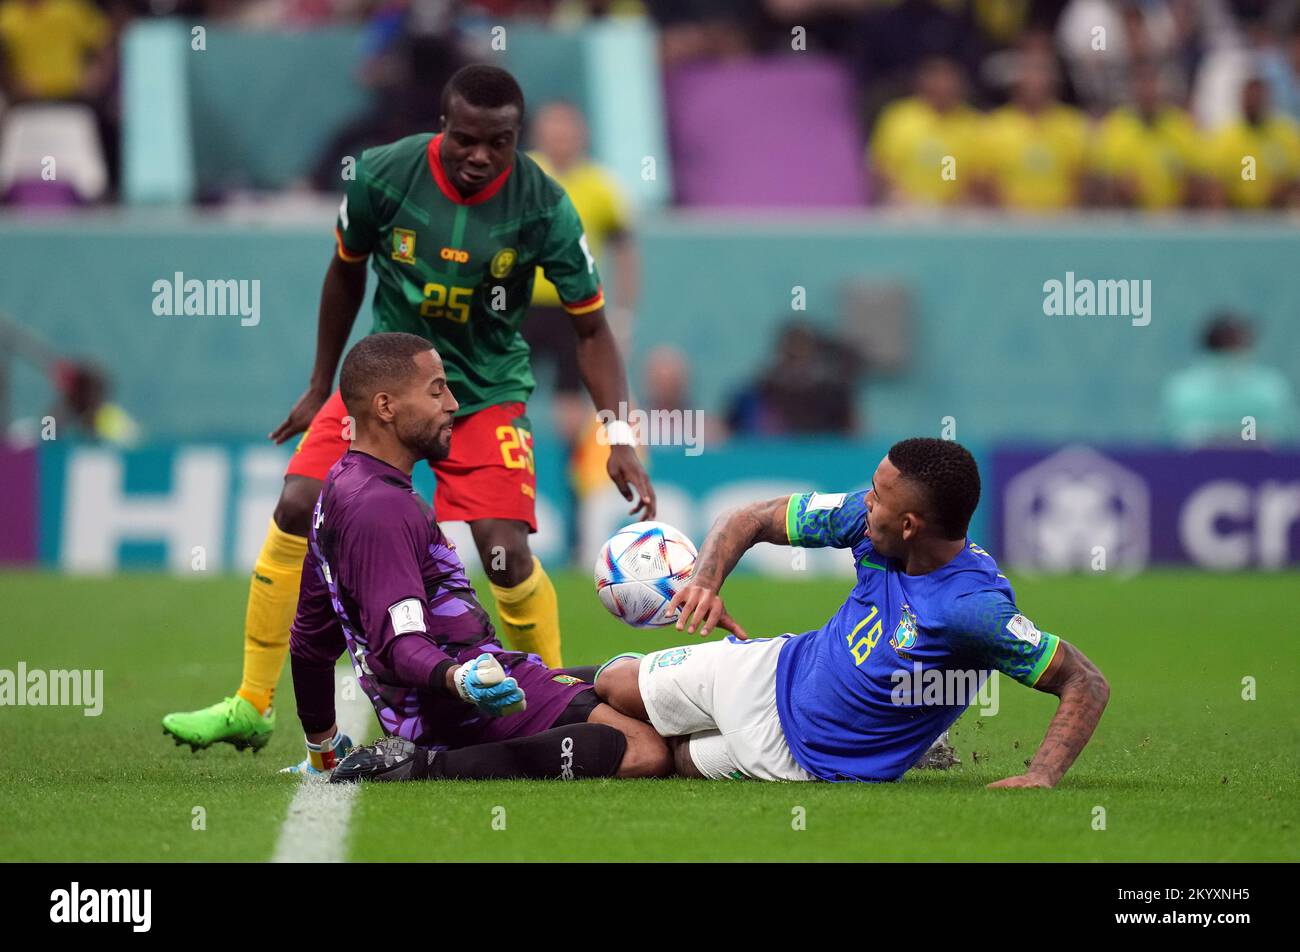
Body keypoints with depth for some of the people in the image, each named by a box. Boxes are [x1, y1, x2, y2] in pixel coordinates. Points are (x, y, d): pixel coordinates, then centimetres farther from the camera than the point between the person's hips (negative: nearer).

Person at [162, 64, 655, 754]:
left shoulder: (543, 208, -19)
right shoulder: (383, 175, -16)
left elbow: (590, 328, -9)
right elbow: (346, 274, 4)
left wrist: (619, 439, -19)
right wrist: (320, 388, 12)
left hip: (486, 390, -2)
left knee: (505, 552, -17)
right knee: (297, 507, -11)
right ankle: (250, 707, 1)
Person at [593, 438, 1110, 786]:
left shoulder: (975, 608, -35)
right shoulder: (867, 521, -16)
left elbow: (1087, 683, -29)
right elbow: (751, 519, -4)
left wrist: (1042, 777, -42)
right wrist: (705, 581, -23)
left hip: (809, 762, -5)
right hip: (776, 671, 5)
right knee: (614, 683, 15)